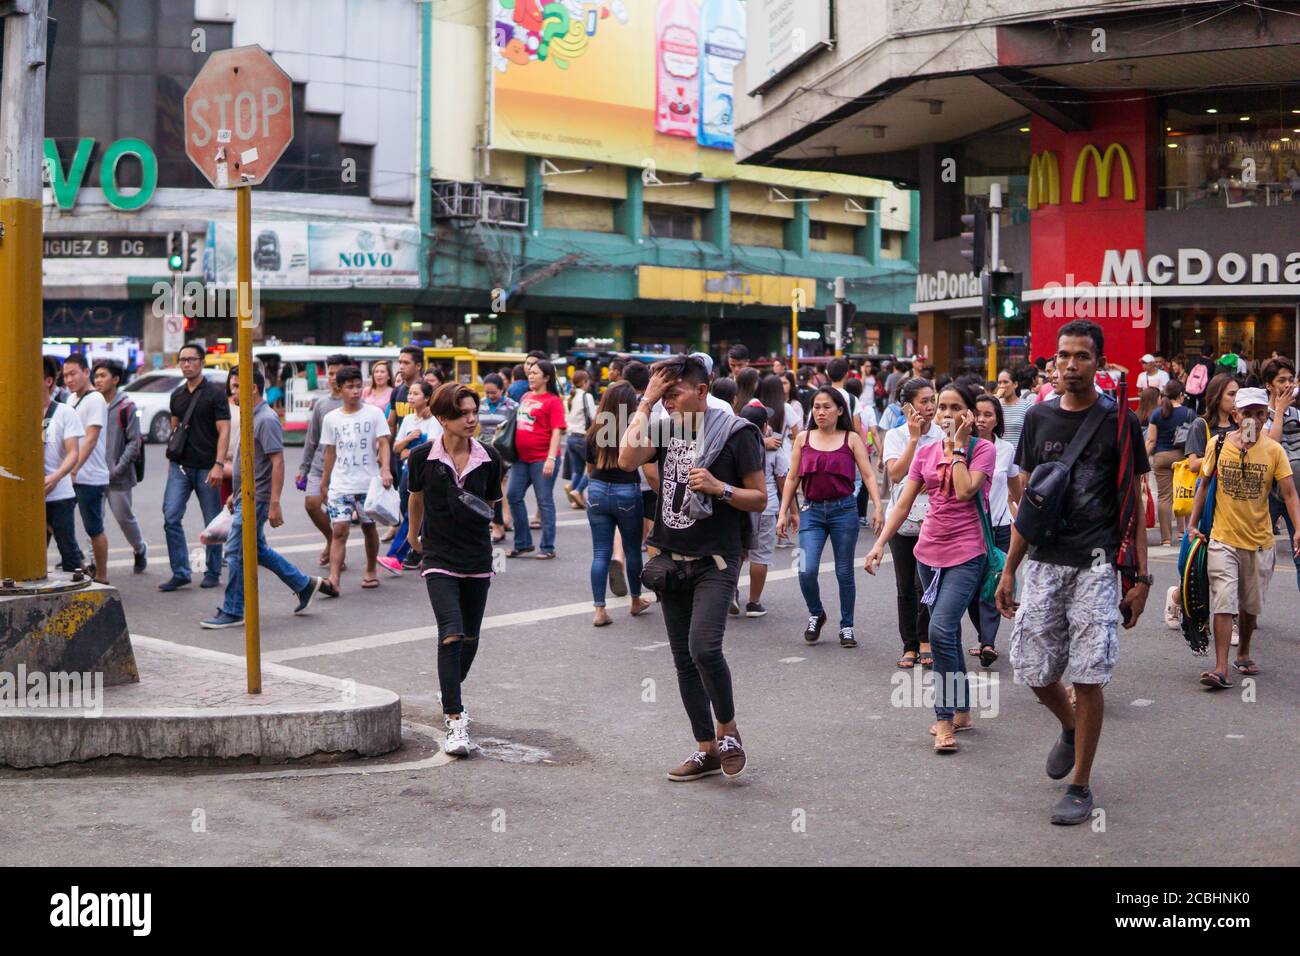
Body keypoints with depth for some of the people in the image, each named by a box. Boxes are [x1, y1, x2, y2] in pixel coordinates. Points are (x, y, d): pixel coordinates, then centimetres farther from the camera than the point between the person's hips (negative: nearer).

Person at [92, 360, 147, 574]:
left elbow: (134, 442, -9)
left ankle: (140, 550, 31)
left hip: (117, 476, -4)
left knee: (124, 516, 7)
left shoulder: (126, 407, -7)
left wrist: (118, 468, -16)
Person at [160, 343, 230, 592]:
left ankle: (212, 573, 15)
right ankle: (180, 572, -1)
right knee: (171, 517, -7)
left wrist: (218, 464, -19)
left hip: (206, 468, -4)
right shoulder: (177, 395, 13)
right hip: (180, 467, 5)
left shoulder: (215, 393, -4)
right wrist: (171, 459, 17)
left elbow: (224, 430, -10)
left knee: (212, 523, 3)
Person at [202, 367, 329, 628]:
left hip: (256, 499, -10)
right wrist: (235, 493, 23)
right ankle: (305, 585, 25)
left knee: (236, 553, -5)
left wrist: (275, 504, -24)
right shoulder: (251, 417, 14)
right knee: (258, 551, 16)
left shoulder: (266, 419, -16)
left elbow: (278, 462, -21)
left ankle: (232, 612, 4)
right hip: (245, 498, 10)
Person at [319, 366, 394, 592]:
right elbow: (330, 452, 15)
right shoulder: (331, 418, 7)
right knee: (339, 530, -10)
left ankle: (370, 571, 29)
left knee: (368, 527, 10)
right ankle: (333, 580, -18)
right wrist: (324, 483, 17)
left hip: (368, 482, -1)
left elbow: (384, 443, -6)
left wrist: (385, 469, -22)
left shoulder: (374, 413, 0)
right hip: (340, 484, 1)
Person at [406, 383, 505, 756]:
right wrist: (414, 533, 26)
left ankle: (452, 698, 39)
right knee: (451, 634, -16)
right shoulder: (424, 456, -7)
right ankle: (456, 722, -16)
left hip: (477, 557, 3)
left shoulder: (488, 457, -3)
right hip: (439, 557, -3)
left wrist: (484, 516, -2)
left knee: (470, 637, 13)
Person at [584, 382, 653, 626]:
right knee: (632, 550, 16)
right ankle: (636, 601, 32)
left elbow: (589, 468, 9)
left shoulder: (594, 432, -1)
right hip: (627, 493, -3)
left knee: (600, 553, 6)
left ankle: (599, 609, 1)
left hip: (597, 492, 3)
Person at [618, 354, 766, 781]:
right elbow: (627, 459, -10)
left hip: (715, 561, -6)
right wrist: (646, 402, -8)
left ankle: (727, 729, 3)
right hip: (672, 560, 6)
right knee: (684, 659, 8)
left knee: (704, 647, -21)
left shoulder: (735, 433, -5)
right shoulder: (667, 430, 8)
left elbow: (759, 499, -3)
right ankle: (706, 749, 18)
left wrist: (720, 488, -20)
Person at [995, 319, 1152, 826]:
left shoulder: (1119, 421, -1)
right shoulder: (1039, 418, 8)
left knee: (1087, 678, -4)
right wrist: (1009, 570, 10)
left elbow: (1133, 504, 1)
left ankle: (1080, 786, 10)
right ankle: (1070, 727, 39)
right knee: (1035, 672, 7)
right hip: (1043, 563, 4)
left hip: (1096, 565, -3)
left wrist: (1140, 577, -4)